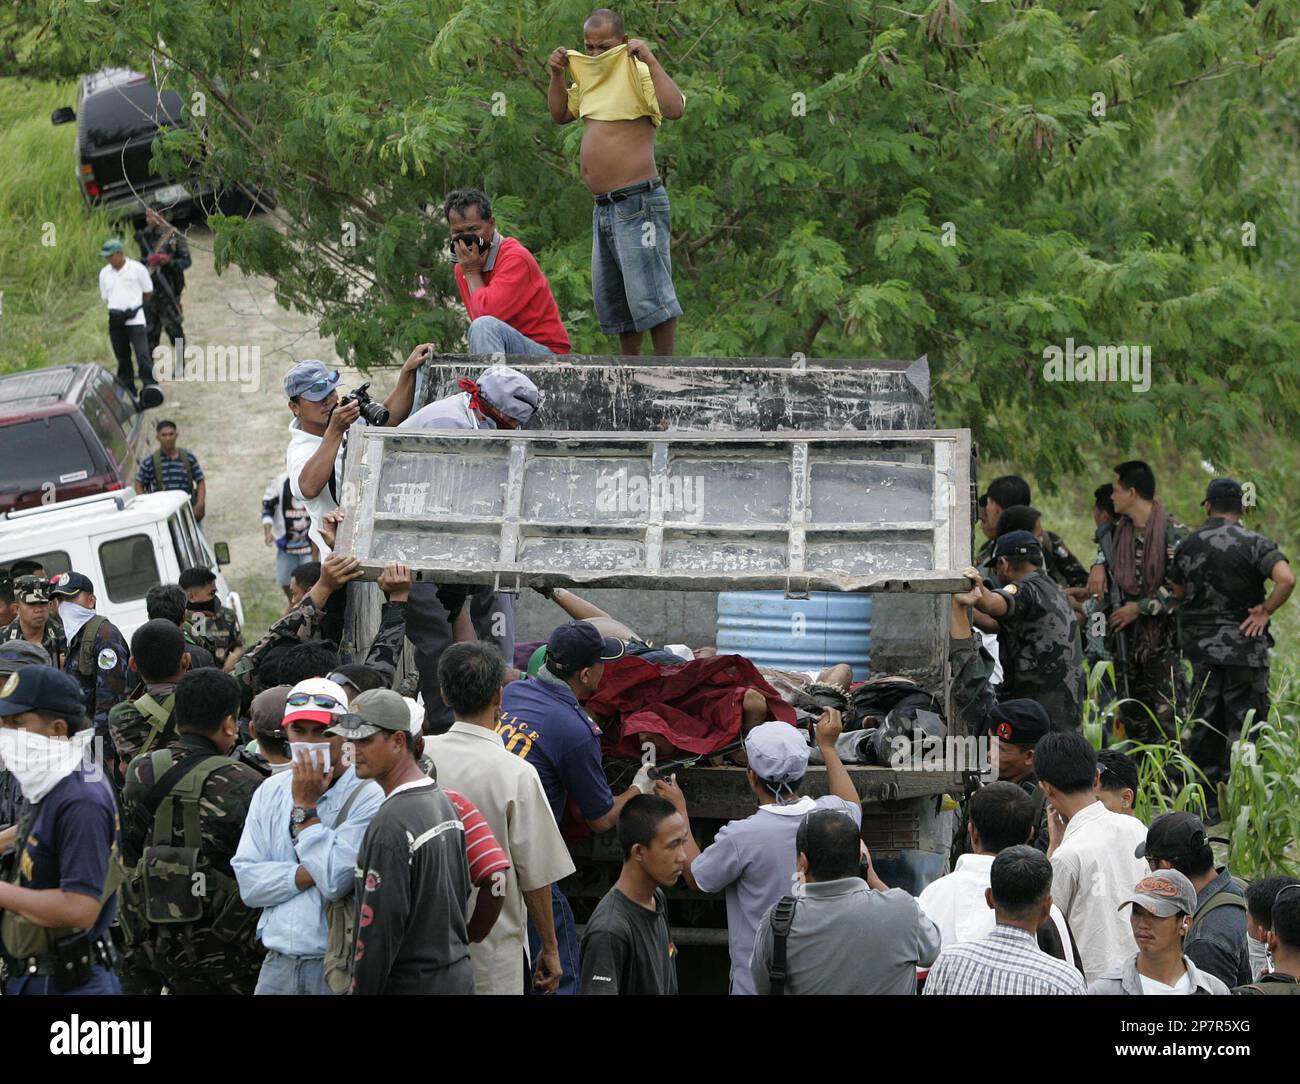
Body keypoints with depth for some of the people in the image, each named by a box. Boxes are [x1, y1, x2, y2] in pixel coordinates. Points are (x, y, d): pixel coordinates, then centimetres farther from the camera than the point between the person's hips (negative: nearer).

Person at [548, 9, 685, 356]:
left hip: (637, 205, -9)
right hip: (604, 208, 9)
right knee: (611, 299, 15)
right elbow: (560, 114, 26)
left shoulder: (639, 75, -11)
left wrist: (650, 60, -26)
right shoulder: (588, 77, 15)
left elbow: (674, 108, -28)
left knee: (648, 294, -9)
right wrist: (557, 75, 12)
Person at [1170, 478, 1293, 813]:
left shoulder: (1188, 546, 5)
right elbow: (1286, 579, -24)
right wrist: (1265, 611, -11)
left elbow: (1178, 592, 15)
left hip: (1201, 647, 4)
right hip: (1244, 647, -4)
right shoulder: (1254, 543, -10)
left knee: (1205, 725, 12)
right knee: (1243, 725, 0)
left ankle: (1209, 804, 15)